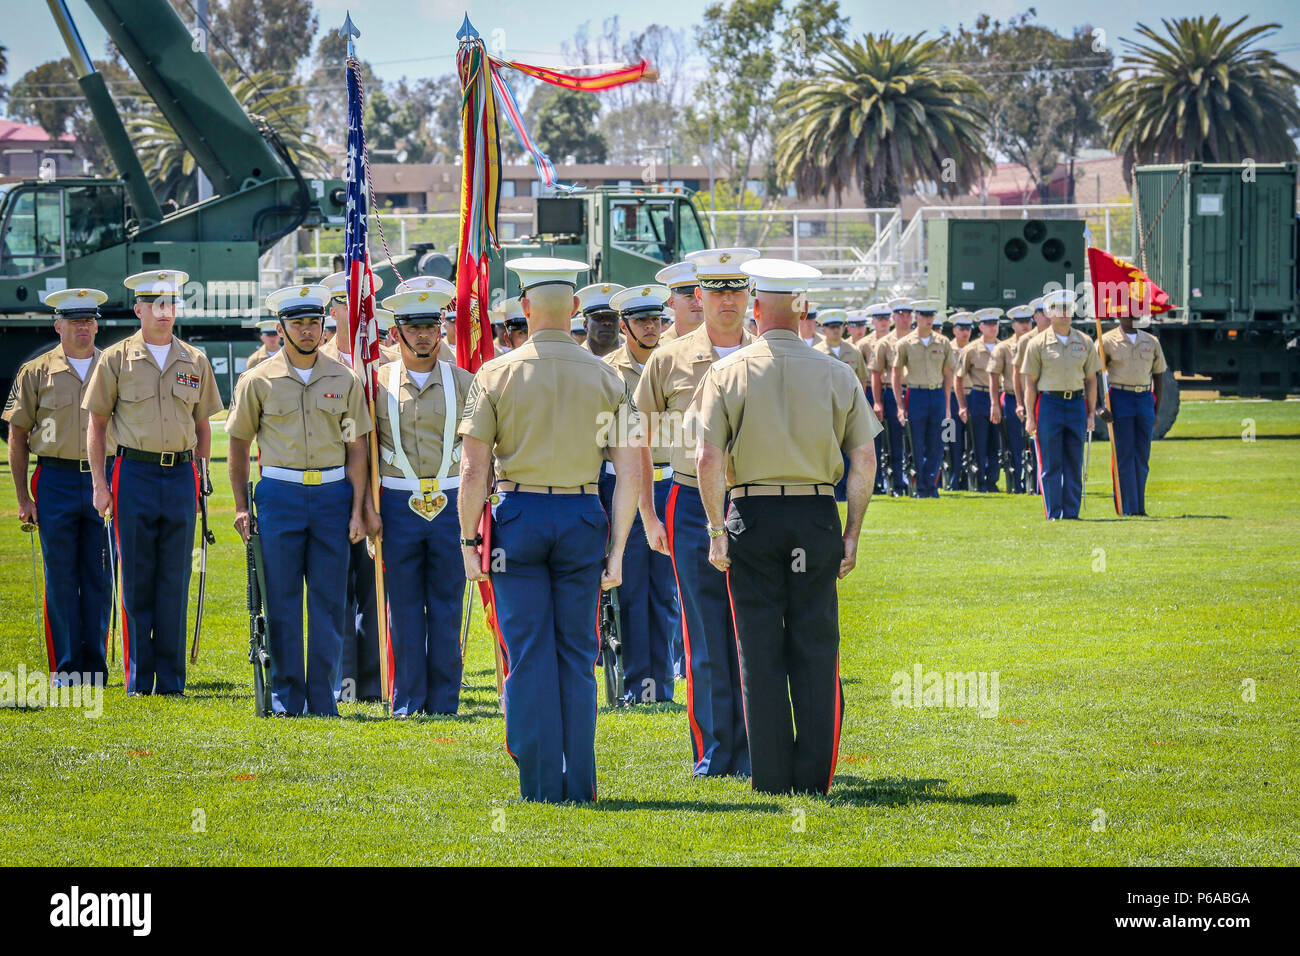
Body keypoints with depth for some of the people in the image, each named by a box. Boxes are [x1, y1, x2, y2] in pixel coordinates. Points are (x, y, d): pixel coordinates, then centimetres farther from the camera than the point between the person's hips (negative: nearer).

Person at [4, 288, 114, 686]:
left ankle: (95, 666, 11)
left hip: (103, 478, 1)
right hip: (57, 480, -1)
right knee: (61, 578, 1)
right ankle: (64, 667, 7)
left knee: (99, 577, 3)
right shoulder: (36, 372, 4)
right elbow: (17, 436, 5)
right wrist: (23, 498, 0)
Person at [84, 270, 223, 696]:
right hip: (134, 473, -2)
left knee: (175, 580, 3)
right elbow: (96, 424, 4)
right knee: (136, 580, 0)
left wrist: (201, 480, 9)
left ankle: (171, 677, 8)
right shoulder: (116, 360, 2)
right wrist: (99, 482, -3)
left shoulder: (195, 361, 10)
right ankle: (138, 677, 5)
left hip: (181, 474, 2)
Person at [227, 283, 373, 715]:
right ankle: (286, 694, 7)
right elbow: (238, 444, 8)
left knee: (330, 599, 2)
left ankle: (322, 695, 8)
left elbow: (356, 447, 6)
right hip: (279, 496, -1)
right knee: (281, 599, -1)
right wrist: (241, 508, 3)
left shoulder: (344, 379, 5)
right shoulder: (258, 381, 2)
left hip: (333, 494, 1)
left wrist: (358, 510, 0)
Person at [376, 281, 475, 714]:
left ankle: (444, 702, 8)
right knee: (404, 609, 3)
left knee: (446, 608, 2)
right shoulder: (378, 382, 4)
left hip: (451, 504, 0)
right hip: (399, 505, 0)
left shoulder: (462, 382, 4)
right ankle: (407, 702, 9)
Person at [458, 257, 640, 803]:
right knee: (577, 655, 8)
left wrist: (469, 540, 0)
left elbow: (473, 469, -7)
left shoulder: (497, 374, -4)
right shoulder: (605, 378, 2)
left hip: (519, 517, -2)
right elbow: (630, 472, -1)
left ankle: (541, 786, 1)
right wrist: (617, 551, 4)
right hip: (583, 517, 2)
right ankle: (578, 786, 8)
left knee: (530, 655, 2)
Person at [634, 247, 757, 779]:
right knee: (706, 638, 2)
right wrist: (648, 518, 5)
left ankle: (752, 754, 8)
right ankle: (712, 753, 9)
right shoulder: (669, 361, 4)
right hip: (694, 508, 0)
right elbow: (637, 443, 9)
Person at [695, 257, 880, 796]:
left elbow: (708, 459, -9)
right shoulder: (835, 374, 2)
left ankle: (771, 776, 5)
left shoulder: (728, 373, -2)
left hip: (752, 514, -1)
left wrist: (717, 533, -2)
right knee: (816, 647, 6)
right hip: (816, 515, 1)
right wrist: (851, 534, 6)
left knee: (760, 650, 4)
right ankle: (814, 776, 5)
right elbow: (864, 461, -1)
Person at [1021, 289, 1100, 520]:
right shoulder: (1038, 344, 0)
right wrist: (1029, 416, -5)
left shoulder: (1085, 343, 8)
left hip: (1077, 404, 3)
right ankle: (1053, 514, 2)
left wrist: (1091, 414, 6)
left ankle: (1072, 512, 10)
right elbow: (1030, 382, 0)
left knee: (1074, 464, 4)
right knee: (1050, 465, -2)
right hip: (1048, 403, -3)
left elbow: (1091, 380, 12)